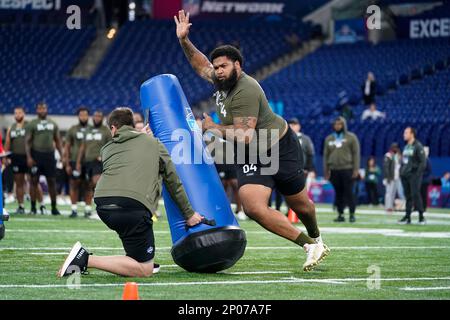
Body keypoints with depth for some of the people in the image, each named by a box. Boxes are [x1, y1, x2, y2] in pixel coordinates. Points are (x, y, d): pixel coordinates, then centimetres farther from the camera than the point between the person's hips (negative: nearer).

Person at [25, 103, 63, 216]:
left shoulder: (53, 124, 12)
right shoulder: (32, 124, -1)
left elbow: (58, 141, 16)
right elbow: (27, 141, -4)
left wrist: (62, 155, 8)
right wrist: (29, 157, -14)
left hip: (49, 155, 3)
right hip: (36, 155, -3)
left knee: (52, 181, 4)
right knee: (34, 181, 0)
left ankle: (54, 207, 11)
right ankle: (33, 207, 6)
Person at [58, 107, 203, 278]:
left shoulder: (106, 149, 26)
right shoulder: (153, 143, 23)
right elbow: (173, 181, 26)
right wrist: (189, 213, 34)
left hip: (103, 204, 5)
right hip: (133, 204, -5)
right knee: (144, 270, 2)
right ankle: (86, 260, -11)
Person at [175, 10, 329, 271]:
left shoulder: (245, 91, -27)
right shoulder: (224, 81, 0)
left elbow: (243, 136, -30)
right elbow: (201, 64, 21)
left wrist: (212, 127, -18)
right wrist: (184, 40, 8)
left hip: (281, 148, -7)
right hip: (249, 158, 7)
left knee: (300, 205, 13)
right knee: (253, 208, -16)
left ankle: (316, 239, 45)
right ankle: (309, 246, -7)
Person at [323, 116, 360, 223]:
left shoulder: (351, 137, 3)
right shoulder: (329, 139, 14)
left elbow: (356, 153, -1)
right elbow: (326, 155, 16)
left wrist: (356, 169, -9)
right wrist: (326, 170, 10)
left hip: (347, 169, -4)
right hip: (334, 170, 4)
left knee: (349, 192, -5)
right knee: (338, 193, 4)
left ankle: (352, 214, 1)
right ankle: (340, 215, 8)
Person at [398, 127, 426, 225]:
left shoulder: (418, 146, -7)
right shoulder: (406, 147, 16)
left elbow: (423, 162, -11)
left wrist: (418, 174, -16)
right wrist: (401, 172, 12)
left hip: (414, 175, -7)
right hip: (405, 175, 7)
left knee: (415, 194, -11)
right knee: (408, 196, 7)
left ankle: (421, 216, -6)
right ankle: (407, 217, 9)